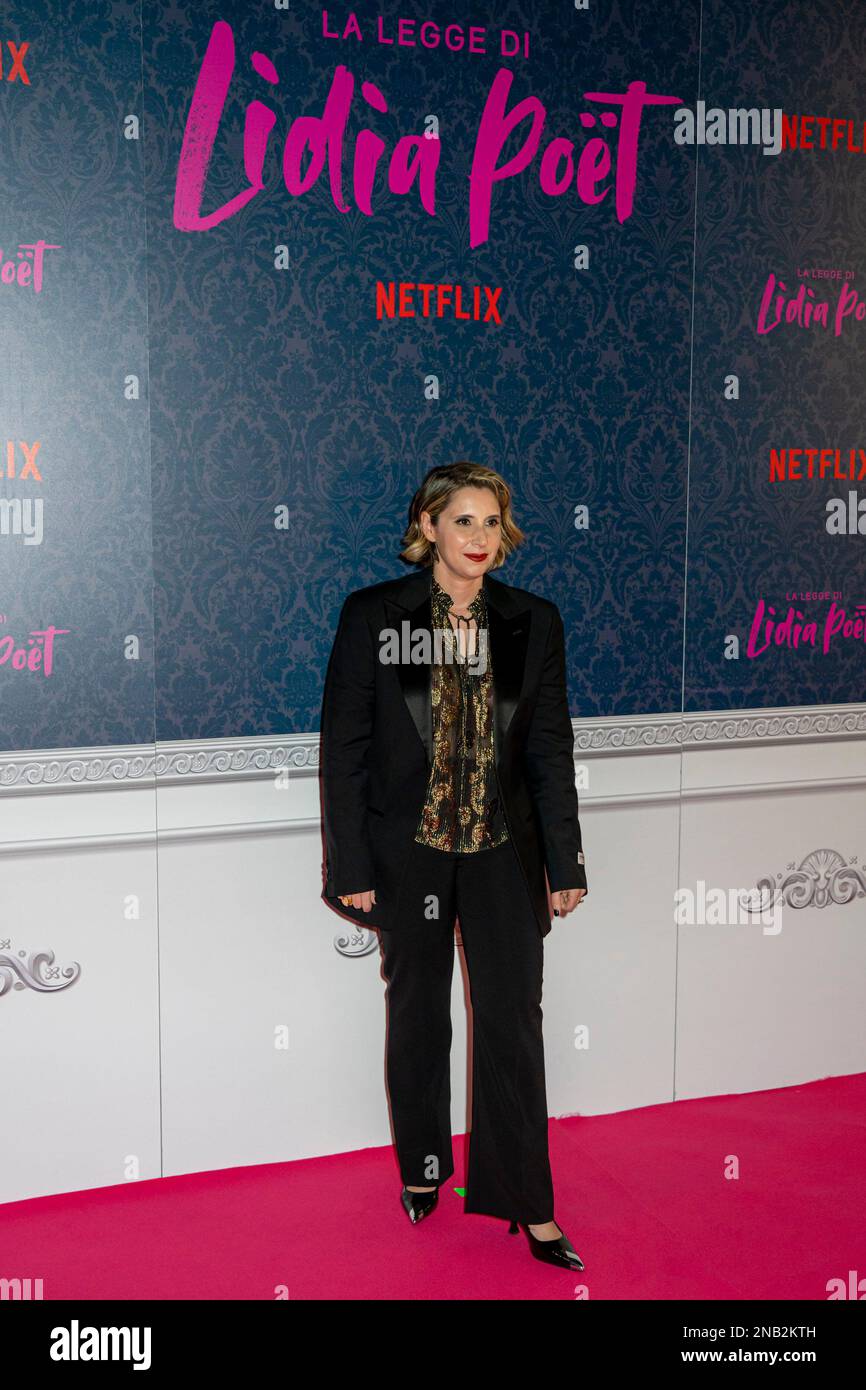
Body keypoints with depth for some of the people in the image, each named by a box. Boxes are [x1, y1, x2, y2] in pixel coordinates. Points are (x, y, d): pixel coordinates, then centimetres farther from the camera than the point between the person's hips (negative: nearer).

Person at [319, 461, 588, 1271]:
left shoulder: (533, 622, 0)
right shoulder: (372, 616, -6)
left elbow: (550, 749, 3)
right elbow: (344, 747, -5)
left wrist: (566, 864, 2)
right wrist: (351, 868, -7)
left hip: (503, 849, 1)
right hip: (408, 848, -1)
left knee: (514, 1022, 2)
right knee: (417, 1016, 13)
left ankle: (528, 1204, 14)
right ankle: (421, 1170, 34)